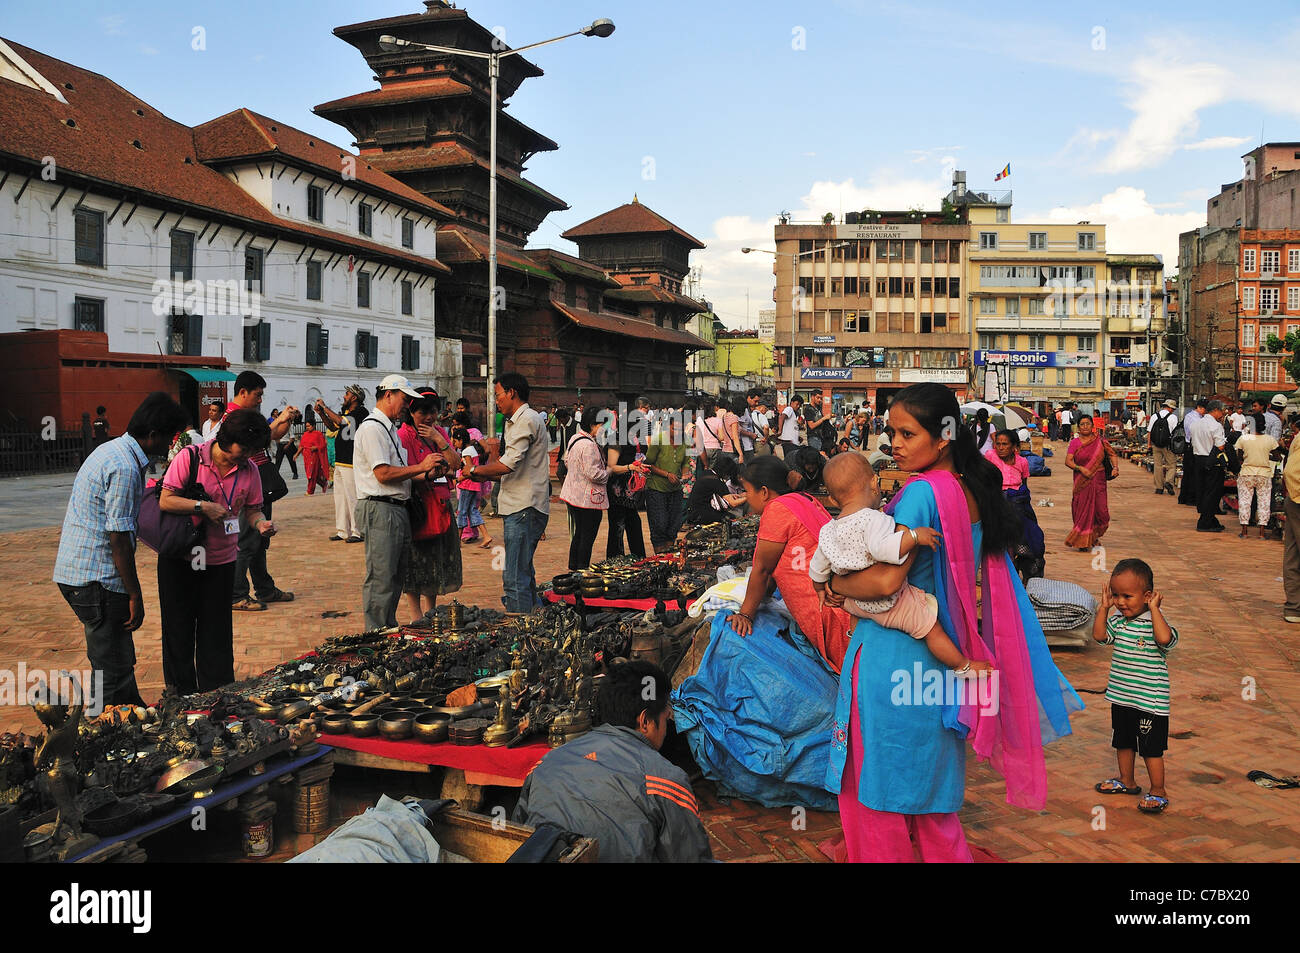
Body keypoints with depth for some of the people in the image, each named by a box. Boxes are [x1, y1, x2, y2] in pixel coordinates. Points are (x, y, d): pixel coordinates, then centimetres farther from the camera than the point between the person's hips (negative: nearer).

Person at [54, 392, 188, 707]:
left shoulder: (111, 450, 12)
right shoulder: (125, 468, -20)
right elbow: (118, 538, -21)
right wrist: (135, 594, -15)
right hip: (96, 579, -10)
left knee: (121, 660, 20)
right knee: (113, 669, -1)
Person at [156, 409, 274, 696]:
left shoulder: (249, 470, -3)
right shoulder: (190, 457, -14)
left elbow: (252, 509, 3)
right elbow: (166, 501, -17)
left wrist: (260, 523, -18)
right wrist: (203, 507, -27)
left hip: (221, 560, 3)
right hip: (180, 558, -2)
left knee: (216, 632, 8)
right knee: (179, 629, 10)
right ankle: (181, 692, 25)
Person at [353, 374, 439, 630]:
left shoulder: (390, 428, 21)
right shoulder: (372, 428, -12)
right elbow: (383, 474, -19)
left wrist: (424, 476, 7)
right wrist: (420, 467, -13)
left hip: (397, 510, 10)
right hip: (380, 511, -10)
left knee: (397, 577, 15)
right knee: (381, 579, -5)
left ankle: (390, 630, 25)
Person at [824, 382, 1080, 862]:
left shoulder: (922, 492, -19)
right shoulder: (973, 491, 7)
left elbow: (886, 580, -26)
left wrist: (836, 583, -9)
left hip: (891, 656, -9)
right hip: (940, 658, 9)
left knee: (875, 788, 7)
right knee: (932, 786, 21)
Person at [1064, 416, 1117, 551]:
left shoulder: (1099, 441, 6)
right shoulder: (1075, 442, 1)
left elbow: (1112, 455, 8)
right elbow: (1068, 461, -7)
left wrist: (1115, 467, -10)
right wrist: (1080, 468, -22)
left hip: (1098, 480, 1)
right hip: (1082, 482, -1)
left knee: (1100, 509, -1)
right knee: (1083, 510, -3)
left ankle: (1094, 536, 25)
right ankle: (1083, 541, 8)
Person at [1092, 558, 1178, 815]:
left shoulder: (1155, 621, -17)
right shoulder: (1118, 620, 2)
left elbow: (1165, 638, -36)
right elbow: (1099, 635, 0)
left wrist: (1154, 609, -30)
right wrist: (1104, 607, -4)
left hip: (1149, 700, -7)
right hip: (1121, 697, 7)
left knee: (1151, 748, 3)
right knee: (1122, 742, 21)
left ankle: (1158, 791, 18)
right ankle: (1126, 781, 38)